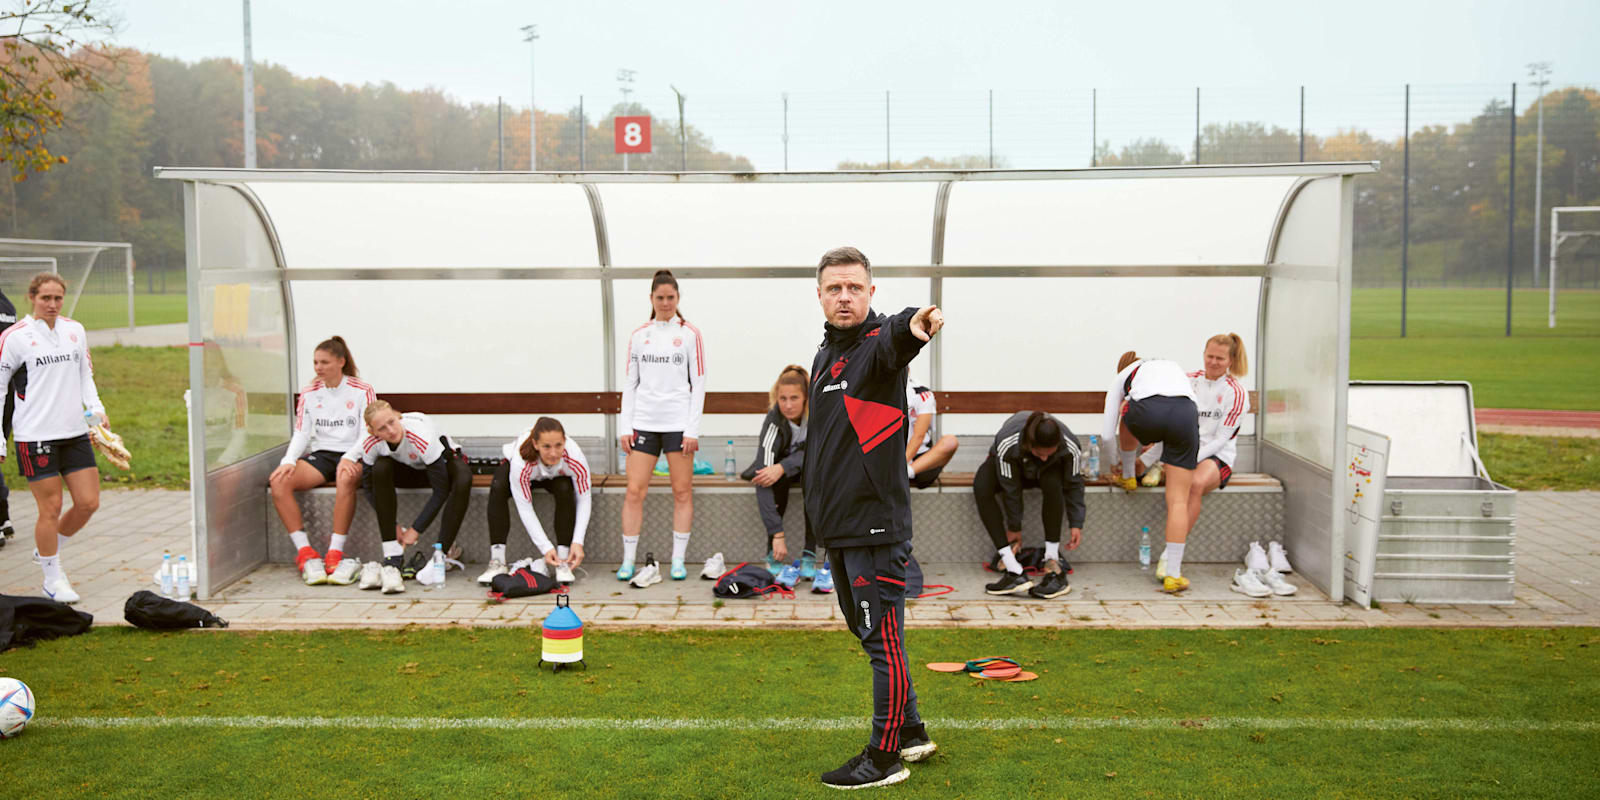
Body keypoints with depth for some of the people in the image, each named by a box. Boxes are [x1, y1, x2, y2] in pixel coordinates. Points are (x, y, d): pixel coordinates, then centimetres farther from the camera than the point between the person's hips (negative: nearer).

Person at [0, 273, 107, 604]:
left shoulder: (75, 330, 9)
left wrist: (96, 409, 3)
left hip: (75, 433, 5)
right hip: (35, 436, -5)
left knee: (89, 502, 4)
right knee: (51, 508, -2)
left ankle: (49, 551, 30)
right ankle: (53, 579, 15)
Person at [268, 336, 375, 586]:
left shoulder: (362, 391, 1)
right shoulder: (309, 394, 12)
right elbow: (301, 433, 6)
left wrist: (349, 458, -22)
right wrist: (289, 461, -13)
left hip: (353, 456, -4)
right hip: (320, 455, 4)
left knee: (346, 478, -40)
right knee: (279, 480, -24)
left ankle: (335, 554, -34)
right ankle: (306, 554, -23)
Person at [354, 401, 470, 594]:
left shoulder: (422, 436, -37)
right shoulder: (371, 445, -24)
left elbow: (441, 490, -31)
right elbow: (370, 488, -9)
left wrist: (415, 530, -28)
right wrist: (393, 525, -16)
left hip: (443, 463, -4)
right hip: (410, 470, 4)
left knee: (463, 480, -38)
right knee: (380, 468, -28)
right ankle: (393, 556, -28)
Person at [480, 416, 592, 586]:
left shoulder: (575, 457, -39)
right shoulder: (520, 462, -42)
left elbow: (584, 499, -26)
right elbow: (525, 508, -33)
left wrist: (578, 542, -34)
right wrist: (545, 547, -38)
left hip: (558, 475, 1)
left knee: (564, 490, -33)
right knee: (498, 488, -31)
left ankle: (563, 561, -23)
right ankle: (497, 562, -27)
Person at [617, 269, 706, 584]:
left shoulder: (690, 334, 2)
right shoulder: (638, 335, 9)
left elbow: (698, 384, 0)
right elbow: (629, 383, 11)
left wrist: (692, 429, -7)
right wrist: (626, 427, 3)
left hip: (678, 423, -2)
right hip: (643, 422, 2)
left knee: (682, 491, 1)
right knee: (634, 491, -2)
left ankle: (678, 561, 9)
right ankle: (628, 562, 6)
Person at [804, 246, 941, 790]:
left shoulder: (878, 345, -11)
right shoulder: (825, 353, 14)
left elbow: (894, 340, -38)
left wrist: (913, 326, -61)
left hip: (875, 525, -9)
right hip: (838, 523, 9)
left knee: (883, 642, -1)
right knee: (869, 635, 18)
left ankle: (884, 758, 9)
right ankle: (911, 734, 32)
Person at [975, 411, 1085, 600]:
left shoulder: (1070, 447, -34)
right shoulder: (1007, 444, -38)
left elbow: (1074, 485, -18)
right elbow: (1011, 488, -27)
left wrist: (1076, 525, -18)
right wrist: (1014, 527, -18)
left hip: (1047, 471, 0)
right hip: (1011, 465, 0)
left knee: (1052, 483, -38)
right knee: (981, 486, -33)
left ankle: (1053, 565, -31)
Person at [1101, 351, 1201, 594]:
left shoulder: (1122, 376, 34)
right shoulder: (1174, 367, 43)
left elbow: (1107, 435, 30)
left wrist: (1111, 463, 50)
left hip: (1147, 412, -2)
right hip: (1186, 413, 2)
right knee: (1178, 499, 6)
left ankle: (1128, 476, 48)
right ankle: (1173, 574, 3)